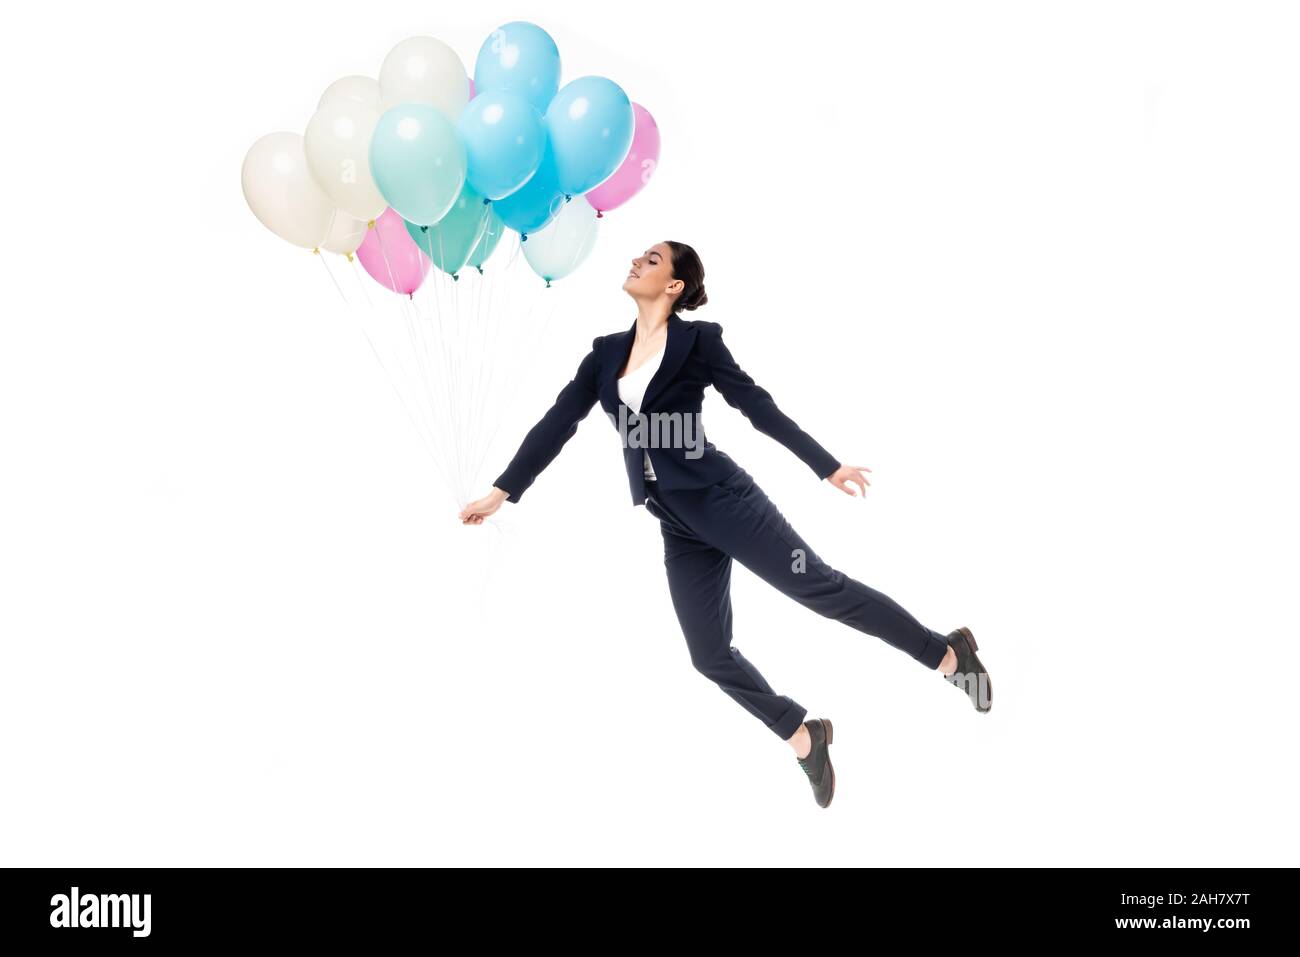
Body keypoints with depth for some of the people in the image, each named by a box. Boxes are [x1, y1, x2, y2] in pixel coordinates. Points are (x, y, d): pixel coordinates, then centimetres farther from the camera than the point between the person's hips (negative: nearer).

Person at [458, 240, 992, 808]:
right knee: (709, 654, 5)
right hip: (678, 526, 6)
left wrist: (828, 466, -3)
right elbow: (557, 425, 12)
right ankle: (805, 737, 22)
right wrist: (501, 491, 10)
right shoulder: (606, 353, 12)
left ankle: (946, 653, 7)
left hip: (721, 500, -6)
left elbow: (758, 406, -2)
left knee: (818, 586, -9)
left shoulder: (698, 339, -3)